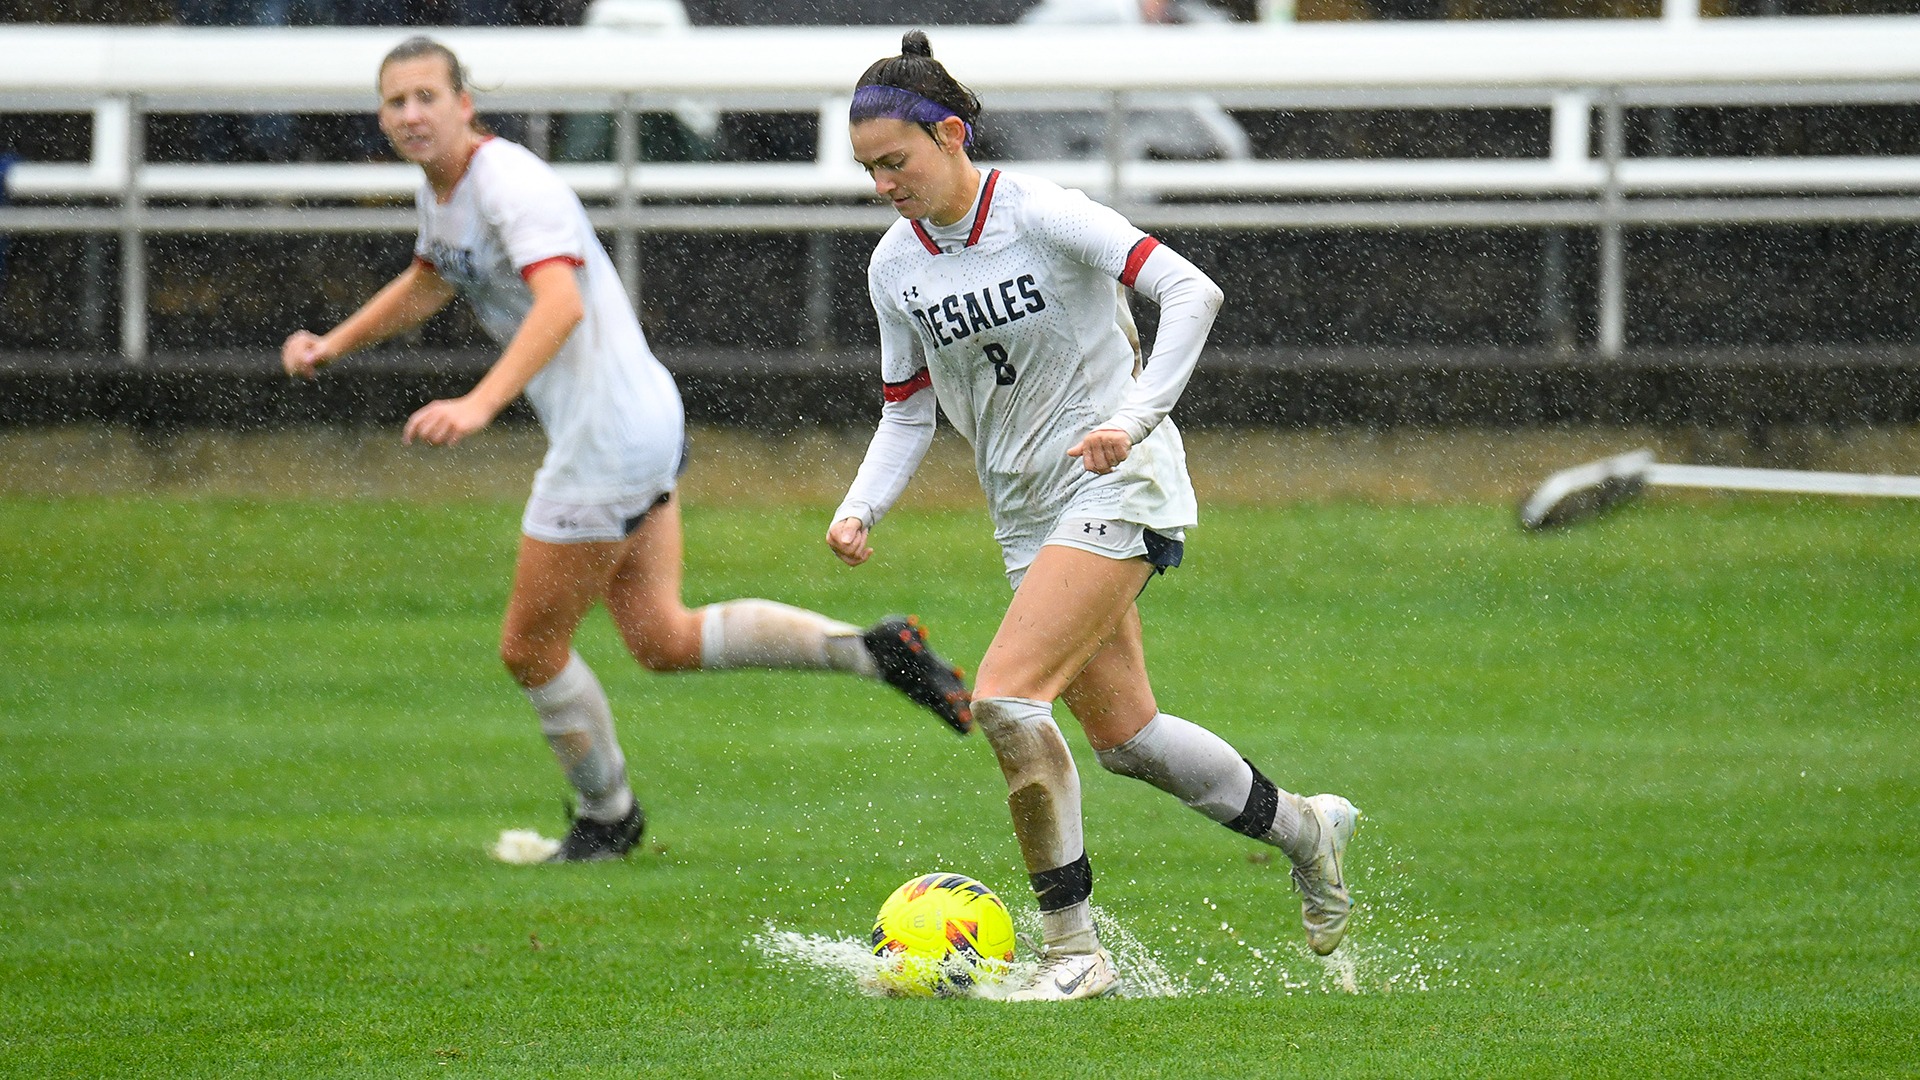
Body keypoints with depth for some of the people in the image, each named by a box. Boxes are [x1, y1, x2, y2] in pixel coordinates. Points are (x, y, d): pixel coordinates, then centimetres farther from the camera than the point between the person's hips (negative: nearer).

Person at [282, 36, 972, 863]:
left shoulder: (509, 183, -19)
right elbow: (426, 286, 34)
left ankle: (606, 817, 23)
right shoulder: (441, 189, 12)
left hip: (608, 438, -10)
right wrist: (331, 345, 24)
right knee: (663, 640, 9)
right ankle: (871, 650, 8)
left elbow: (562, 303, -36)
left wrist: (480, 403, -48)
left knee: (530, 647, 4)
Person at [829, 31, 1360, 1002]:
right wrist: (861, 508, -5)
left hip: (1118, 487, -8)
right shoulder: (895, 266, 3)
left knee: (1006, 696, -22)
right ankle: (1303, 829, 37)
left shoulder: (1043, 216, -17)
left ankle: (1072, 948, -15)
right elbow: (908, 412, 12)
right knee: (1120, 734, 12)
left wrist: (1135, 418, -29)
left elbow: (1190, 292, -19)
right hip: (1028, 512, 8)